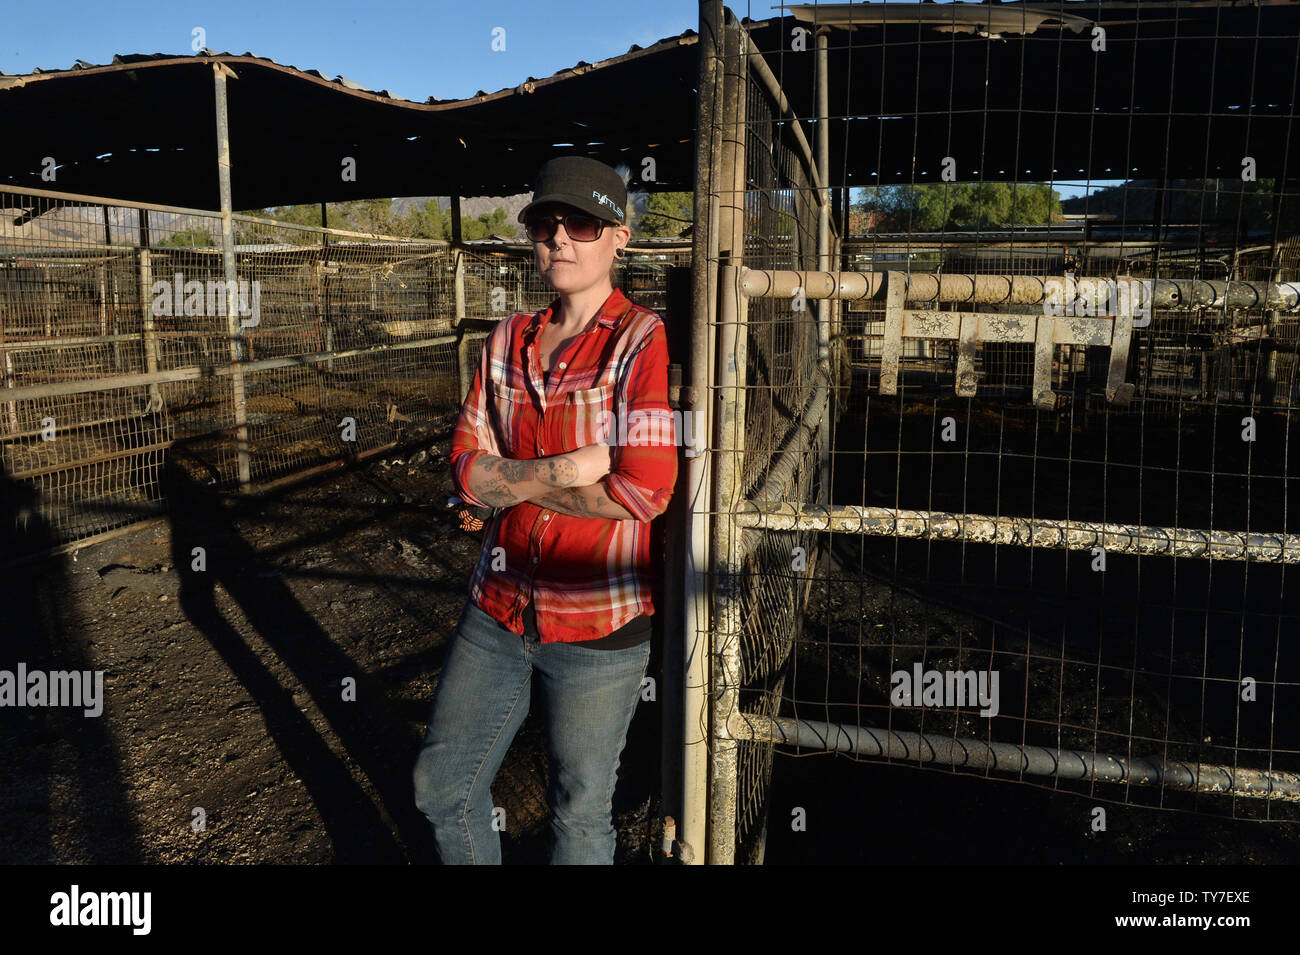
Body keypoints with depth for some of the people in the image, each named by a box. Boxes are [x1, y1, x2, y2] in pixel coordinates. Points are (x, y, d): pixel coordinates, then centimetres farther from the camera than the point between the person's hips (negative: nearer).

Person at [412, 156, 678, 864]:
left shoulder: (644, 343, -11)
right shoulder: (508, 341, 6)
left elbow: (643, 492, -22)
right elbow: (466, 469, -1)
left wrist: (514, 481, -12)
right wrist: (566, 470, -18)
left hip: (599, 621, -5)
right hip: (499, 608, 6)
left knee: (580, 815, 13)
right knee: (441, 787, 18)